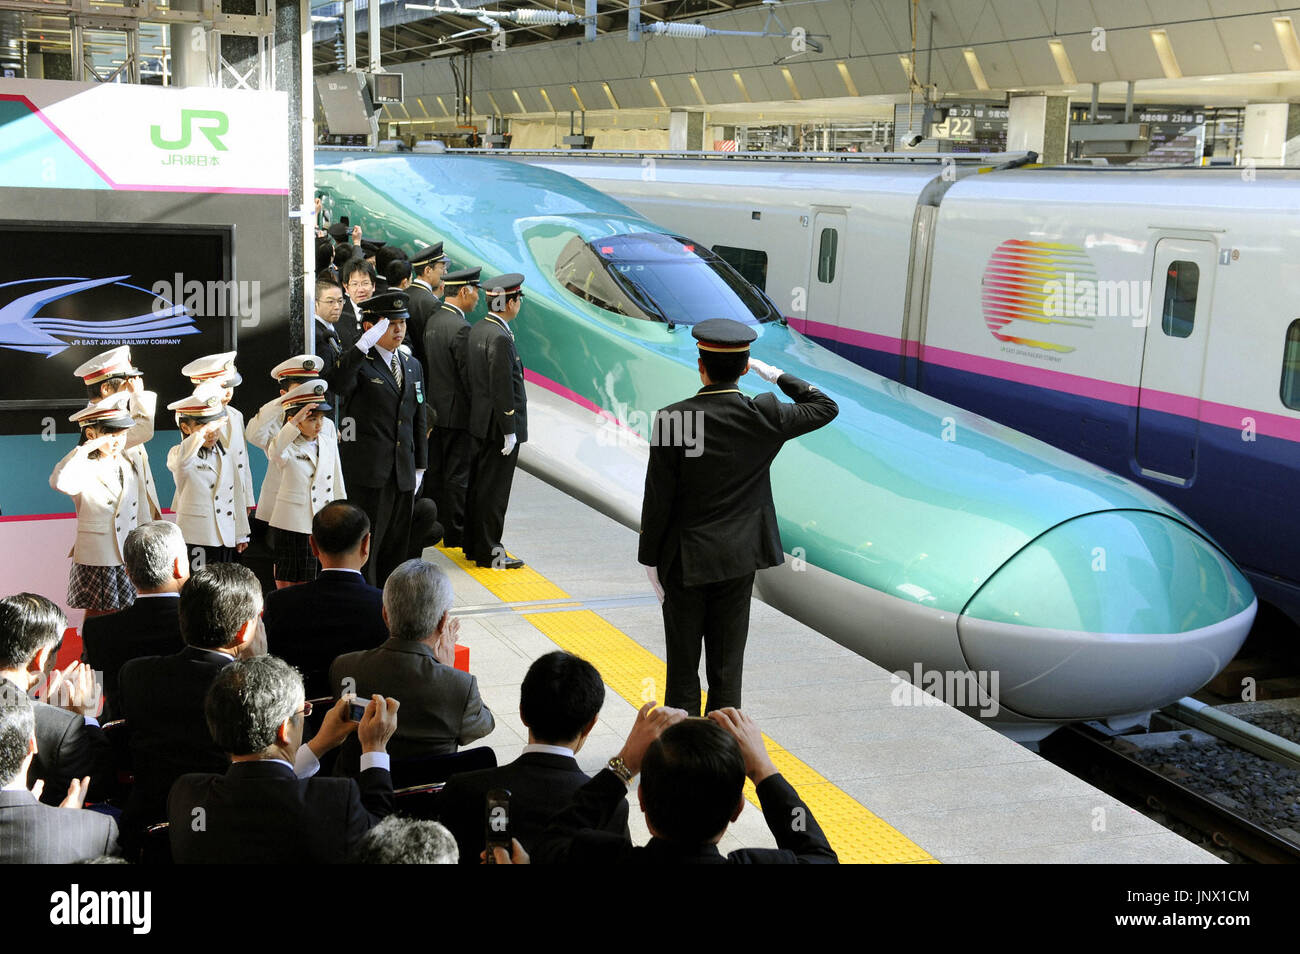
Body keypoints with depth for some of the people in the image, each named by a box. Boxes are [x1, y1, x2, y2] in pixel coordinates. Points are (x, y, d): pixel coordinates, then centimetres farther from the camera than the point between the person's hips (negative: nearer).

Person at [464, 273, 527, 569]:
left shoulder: (478, 329, 7)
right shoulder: (500, 338, -21)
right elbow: (502, 389, -22)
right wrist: (509, 431, -17)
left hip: (481, 423, 10)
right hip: (498, 424, -10)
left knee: (479, 485, 16)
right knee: (494, 490, -2)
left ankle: (473, 545, 26)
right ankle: (488, 552, 5)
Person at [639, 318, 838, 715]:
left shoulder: (672, 420, -18)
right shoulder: (764, 417, -10)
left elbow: (658, 500, -13)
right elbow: (826, 407, 8)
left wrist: (650, 560, -2)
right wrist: (775, 375, 10)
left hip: (685, 561, -2)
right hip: (739, 561, 3)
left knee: (683, 666, 9)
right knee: (727, 667, 13)